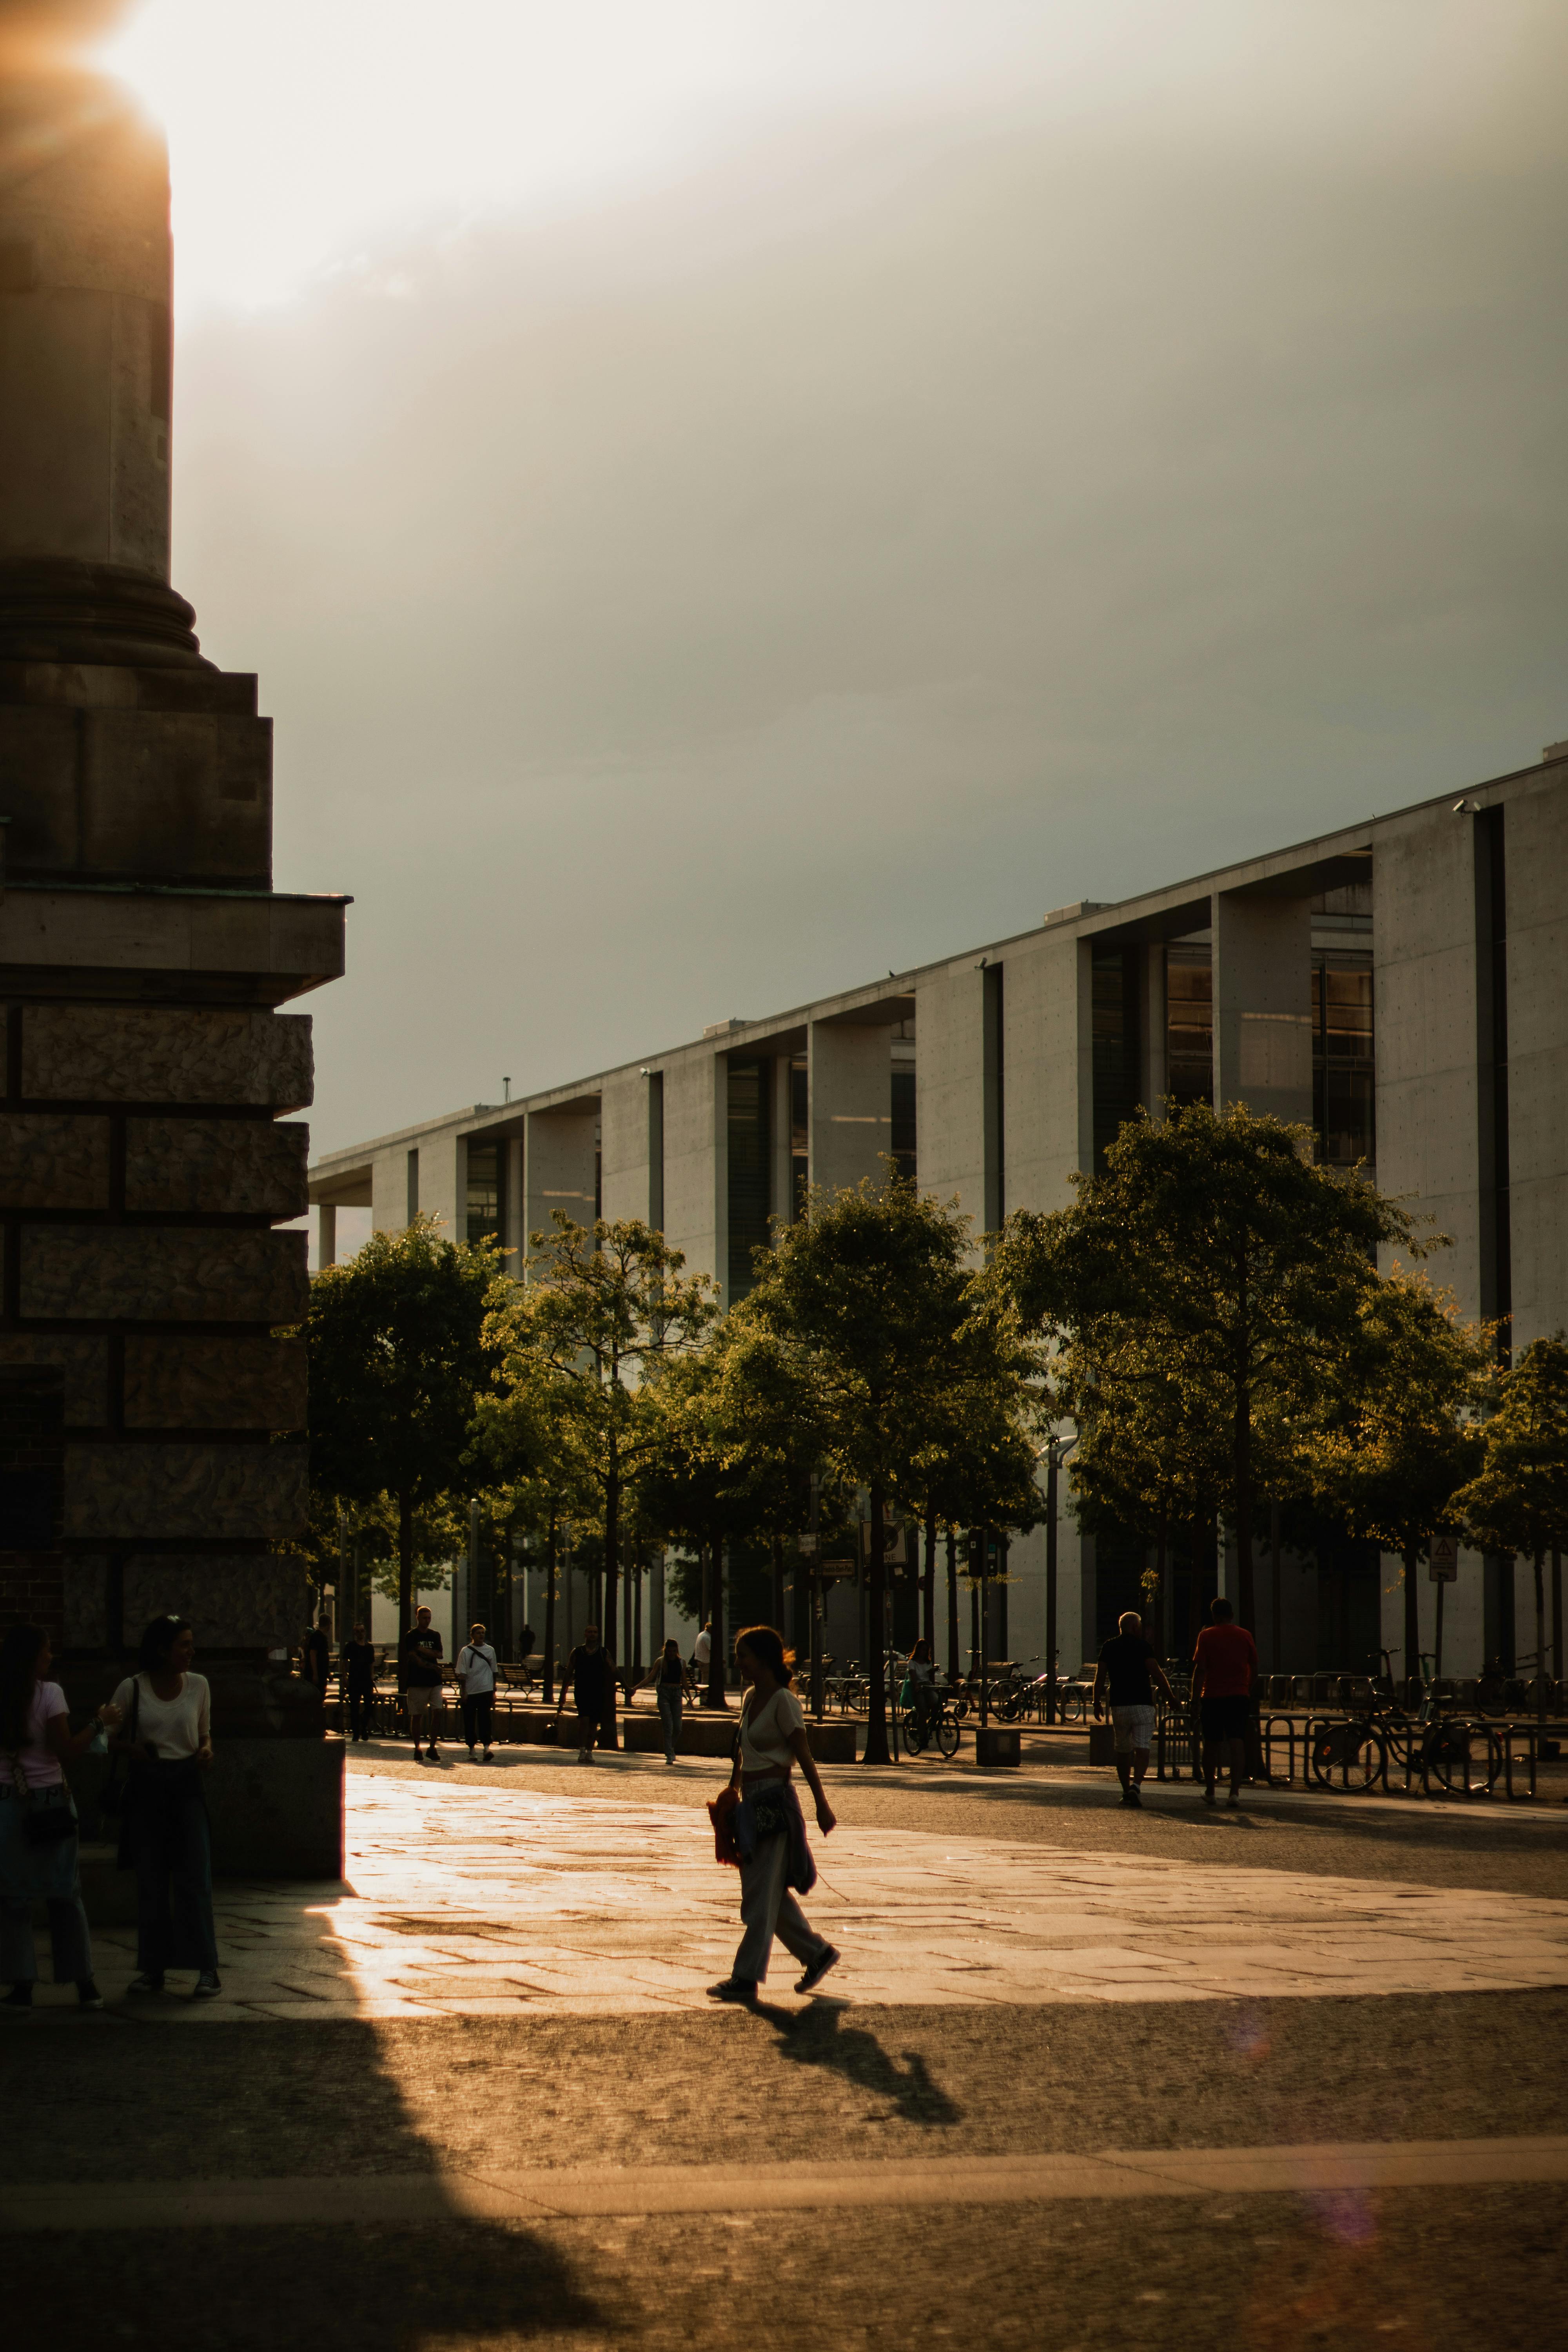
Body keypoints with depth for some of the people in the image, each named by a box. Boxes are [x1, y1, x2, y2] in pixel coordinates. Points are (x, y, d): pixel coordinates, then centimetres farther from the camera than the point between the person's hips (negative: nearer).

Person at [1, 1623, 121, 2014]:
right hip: (50, 1800, -2)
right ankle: (84, 1985, 10)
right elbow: (65, 1749, -10)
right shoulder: (49, 1694, -8)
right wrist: (99, 1724, 1)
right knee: (66, 1894, 8)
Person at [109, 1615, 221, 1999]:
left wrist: (206, 1751, -5)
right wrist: (132, 1749, -13)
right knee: (150, 1881, 5)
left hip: (186, 1784, 0)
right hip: (147, 1785, 0)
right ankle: (152, 1968, 13)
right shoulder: (133, 1688, -2)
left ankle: (207, 1969, -4)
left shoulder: (197, 1685, 5)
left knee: (194, 1878, -6)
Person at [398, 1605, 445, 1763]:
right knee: (416, 1715, 0)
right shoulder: (411, 1636, 0)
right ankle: (417, 1749, 8)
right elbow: (414, 1658, -9)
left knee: (437, 1712, -7)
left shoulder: (435, 1636, 13)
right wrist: (433, 1667, -11)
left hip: (434, 1681, 3)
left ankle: (433, 1747, 3)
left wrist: (423, 1650, -11)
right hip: (417, 1682, -3)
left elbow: (439, 1655, 2)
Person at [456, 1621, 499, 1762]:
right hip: (470, 1691, 0)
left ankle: (487, 1747, -18)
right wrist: (464, 1691, -8)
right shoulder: (466, 1652, 2)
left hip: (486, 1691, 0)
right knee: (469, 1721, 5)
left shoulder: (490, 1651, 9)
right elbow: (462, 1673, 0)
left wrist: (494, 1692, 10)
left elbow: (494, 1672, 13)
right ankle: (471, 1748, 15)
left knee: (485, 1719, -11)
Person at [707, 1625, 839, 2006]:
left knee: (761, 1894, -5)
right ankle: (817, 1952, 26)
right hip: (752, 1803, 9)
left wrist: (822, 1805, -12)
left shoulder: (783, 1701, -12)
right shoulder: (751, 1697, 12)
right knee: (771, 1892, 14)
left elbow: (805, 1756, -13)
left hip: (775, 1802, -9)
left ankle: (746, 1978, -3)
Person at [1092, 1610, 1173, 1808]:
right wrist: (1170, 1697, -1)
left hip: (1118, 1706, 4)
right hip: (1142, 1704, -4)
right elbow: (1157, 1674, -10)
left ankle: (1126, 1791, 19)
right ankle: (1136, 1785, -25)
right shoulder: (1143, 1647, -5)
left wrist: (1097, 1703, 13)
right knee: (1142, 1748, -7)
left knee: (1123, 1750, 15)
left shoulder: (1109, 1647, 8)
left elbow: (1100, 1678, 7)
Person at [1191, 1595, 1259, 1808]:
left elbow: (1200, 1669, -8)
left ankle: (1209, 1791, 20)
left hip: (1212, 1697, -1)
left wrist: (1196, 1699, -6)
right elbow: (1254, 1667, 11)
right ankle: (1235, 1791, -16)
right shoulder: (1245, 1636, 5)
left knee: (1211, 1744, 11)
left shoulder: (1207, 1636, -2)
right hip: (1239, 1696, 1)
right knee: (1237, 1743, -4)